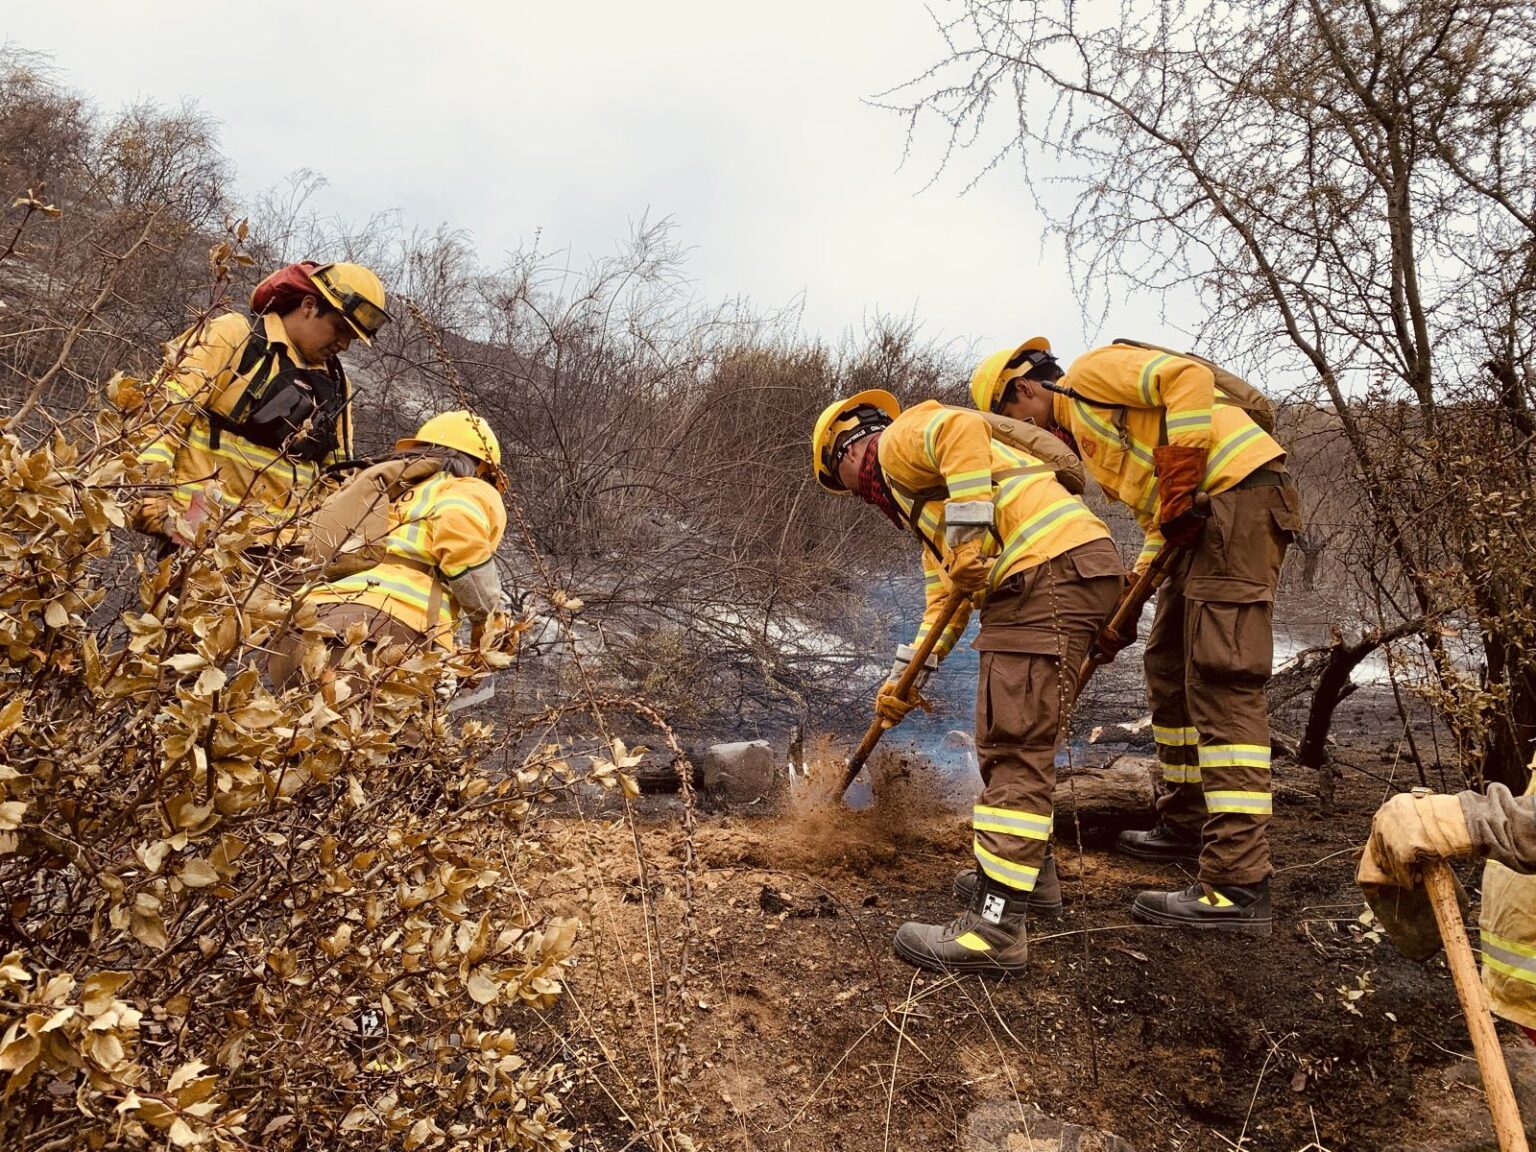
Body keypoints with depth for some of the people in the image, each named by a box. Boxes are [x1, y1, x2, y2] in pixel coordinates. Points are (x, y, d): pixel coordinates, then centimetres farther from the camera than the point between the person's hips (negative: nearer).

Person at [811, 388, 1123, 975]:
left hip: (1052, 570, -10)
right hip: (1057, 577, 10)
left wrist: (969, 530, -21)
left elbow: (962, 427, -19)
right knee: (1011, 741, 20)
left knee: (1014, 748, -12)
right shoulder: (918, 495, 32)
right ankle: (1028, 871, 34)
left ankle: (994, 927, -10)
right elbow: (945, 598, 31)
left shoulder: (899, 441, 5)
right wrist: (904, 675, 27)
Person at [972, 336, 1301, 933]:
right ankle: (1184, 824, 33)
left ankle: (1237, 887, -17)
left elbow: (1189, 376, -18)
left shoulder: (1090, 372, -1)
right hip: (1202, 519, 11)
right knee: (1170, 668, 18)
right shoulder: (1086, 439, 25)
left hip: (1241, 492, -11)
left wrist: (1179, 484, -20)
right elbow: (1156, 523, 20)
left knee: (1221, 683, -16)